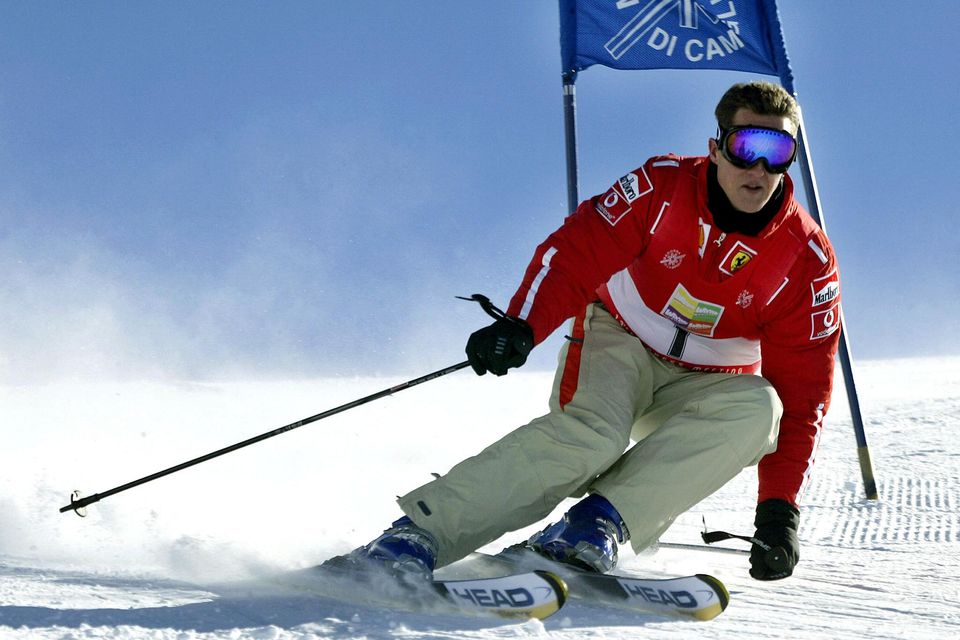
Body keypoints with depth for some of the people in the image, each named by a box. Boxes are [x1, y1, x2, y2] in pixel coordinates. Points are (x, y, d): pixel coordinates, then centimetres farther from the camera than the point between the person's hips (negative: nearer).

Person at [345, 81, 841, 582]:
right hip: (619, 341, -2)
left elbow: (801, 390, -11)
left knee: (756, 408, -32)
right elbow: (577, 251, -14)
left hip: (699, 387, 2)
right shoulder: (662, 188, -13)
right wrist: (521, 325, -33)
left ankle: (605, 519, -35)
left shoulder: (807, 262, -11)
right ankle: (417, 535, -38)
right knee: (589, 434, -34)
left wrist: (780, 506, -19)